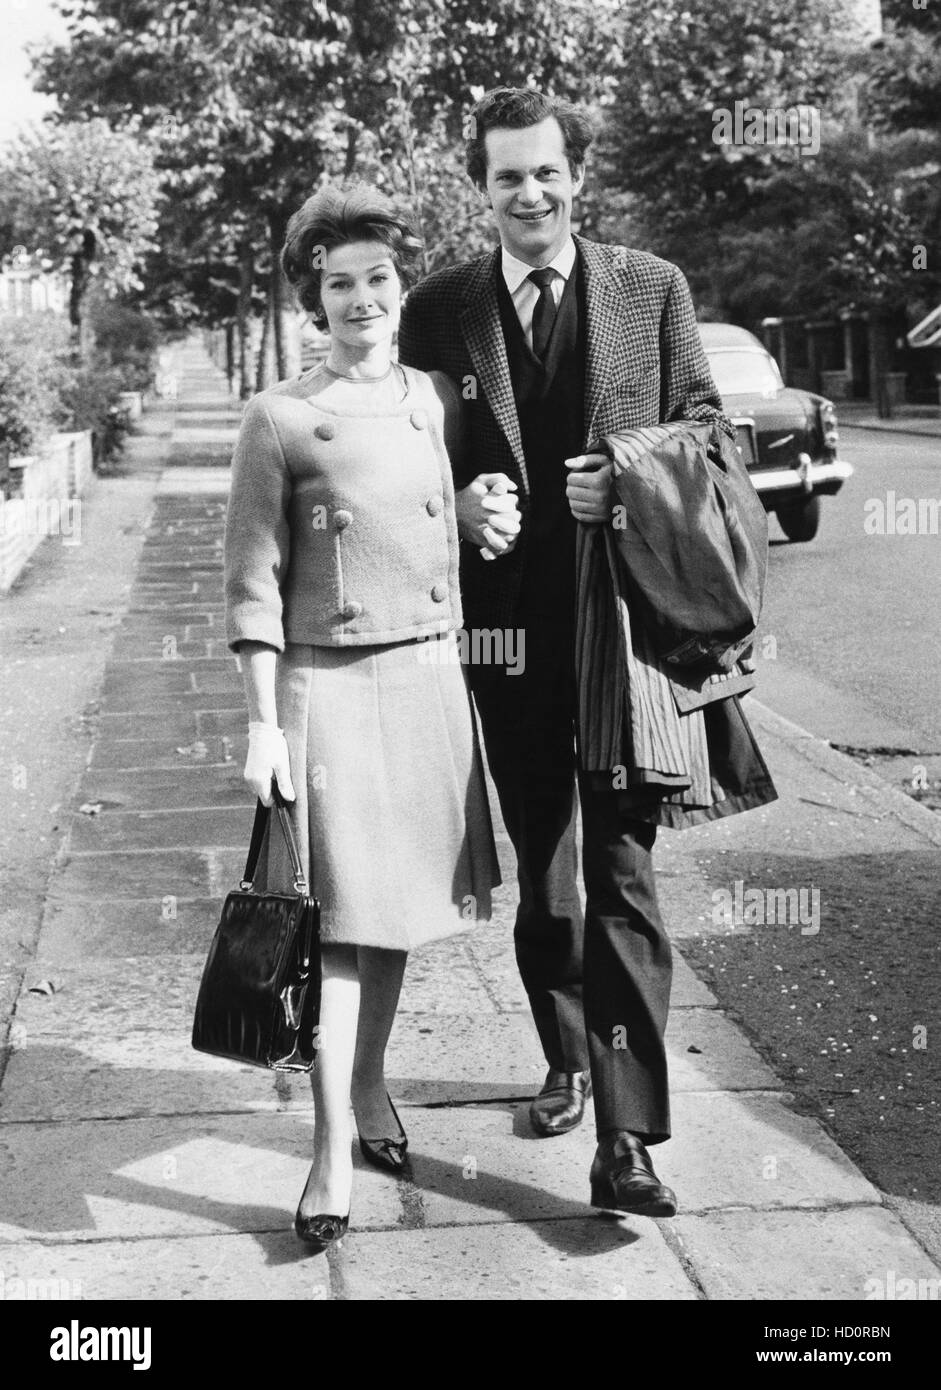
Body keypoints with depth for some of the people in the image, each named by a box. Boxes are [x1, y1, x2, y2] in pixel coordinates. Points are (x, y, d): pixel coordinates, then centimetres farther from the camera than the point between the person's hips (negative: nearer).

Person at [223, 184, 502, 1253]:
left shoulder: (440, 400, 8)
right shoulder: (279, 417, -4)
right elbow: (253, 584, -5)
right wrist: (261, 725, -8)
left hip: (430, 681, 4)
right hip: (327, 687, -4)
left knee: (397, 905, 13)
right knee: (339, 920, -4)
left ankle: (369, 1085, 32)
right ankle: (333, 1156, 2)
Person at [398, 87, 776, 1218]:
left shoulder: (653, 290, 3)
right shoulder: (437, 309, 4)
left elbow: (708, 429, 7)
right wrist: (459, 504, -12)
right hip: (507, 624, 2)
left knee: (621, 872, -8)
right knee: (540, 869, 16)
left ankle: (626, 1142, -6)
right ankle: (567, 1064, 36)